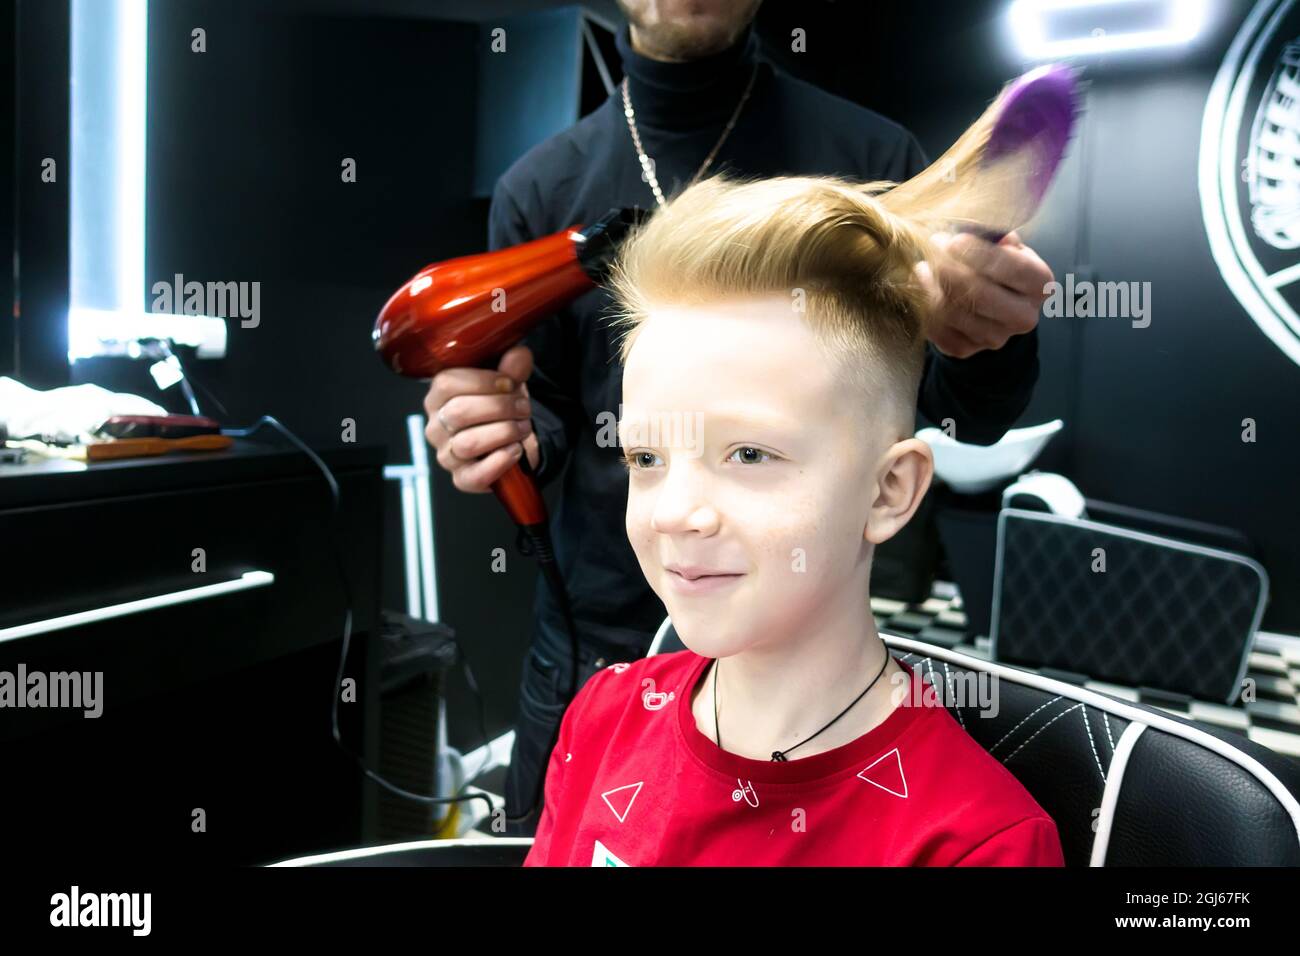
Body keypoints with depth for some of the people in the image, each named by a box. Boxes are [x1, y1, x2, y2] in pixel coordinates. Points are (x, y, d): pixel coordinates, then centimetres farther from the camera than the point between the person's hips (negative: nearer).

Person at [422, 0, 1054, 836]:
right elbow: (549, 419, 7)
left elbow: (973, 416, -5)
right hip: (592, 649, 2)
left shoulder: (868, 155, -7)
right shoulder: (541, 187, 0)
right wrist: (509, 436, -17)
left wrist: (986, 339, -27)